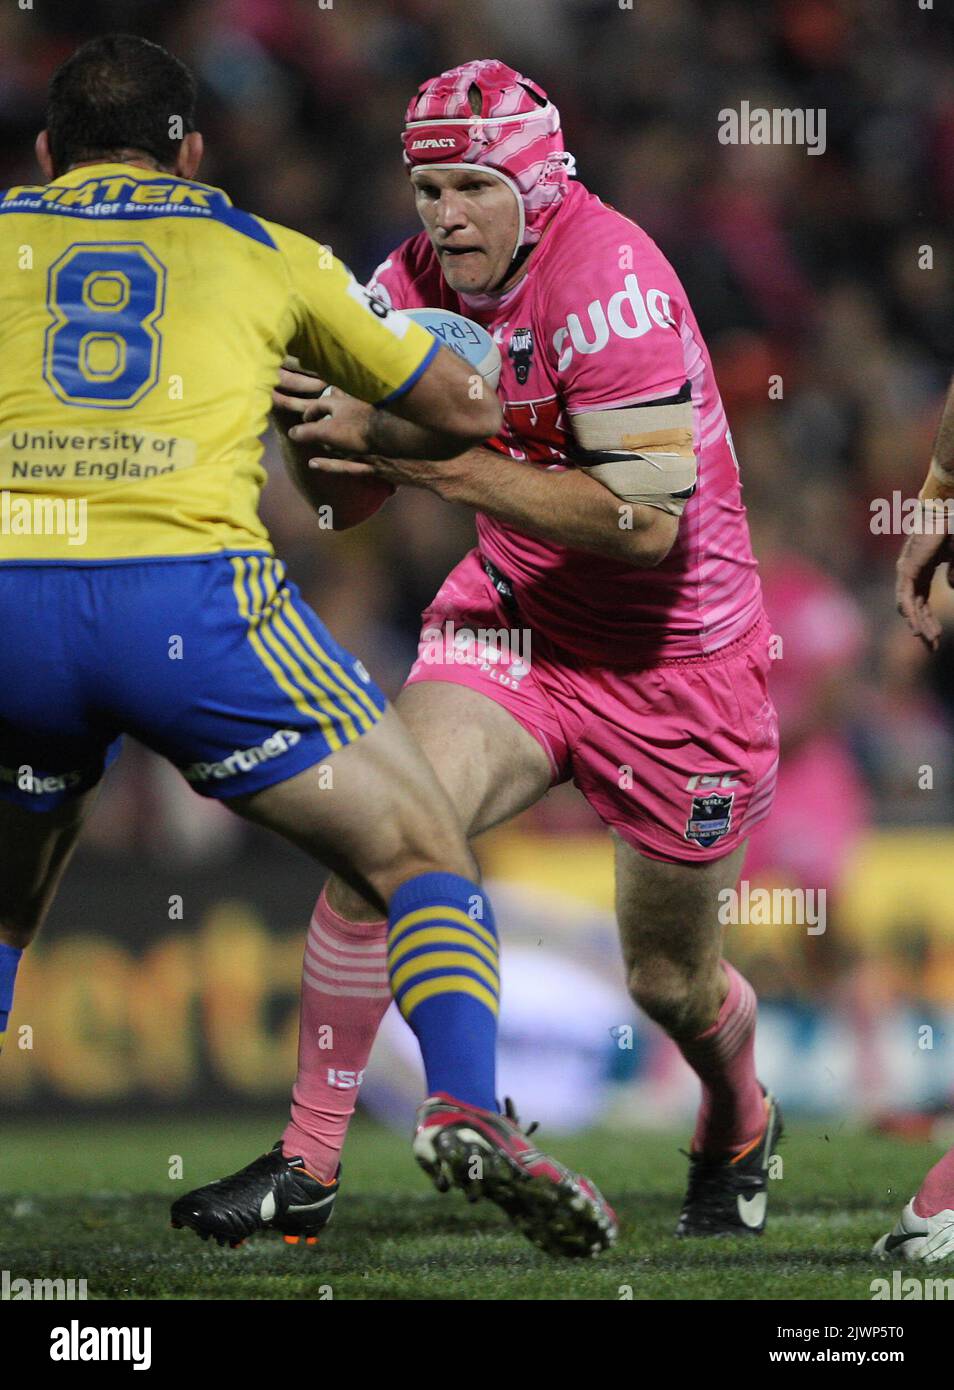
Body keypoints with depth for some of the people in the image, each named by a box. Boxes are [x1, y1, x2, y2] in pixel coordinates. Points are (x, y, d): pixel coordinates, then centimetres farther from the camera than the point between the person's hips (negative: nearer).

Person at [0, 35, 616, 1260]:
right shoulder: (263, 251, 22)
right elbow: (461, 410, 27)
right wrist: (348, 430, 47)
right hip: (193, 594, -2)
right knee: (423, 861, 9)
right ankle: (463, 1108, -14)